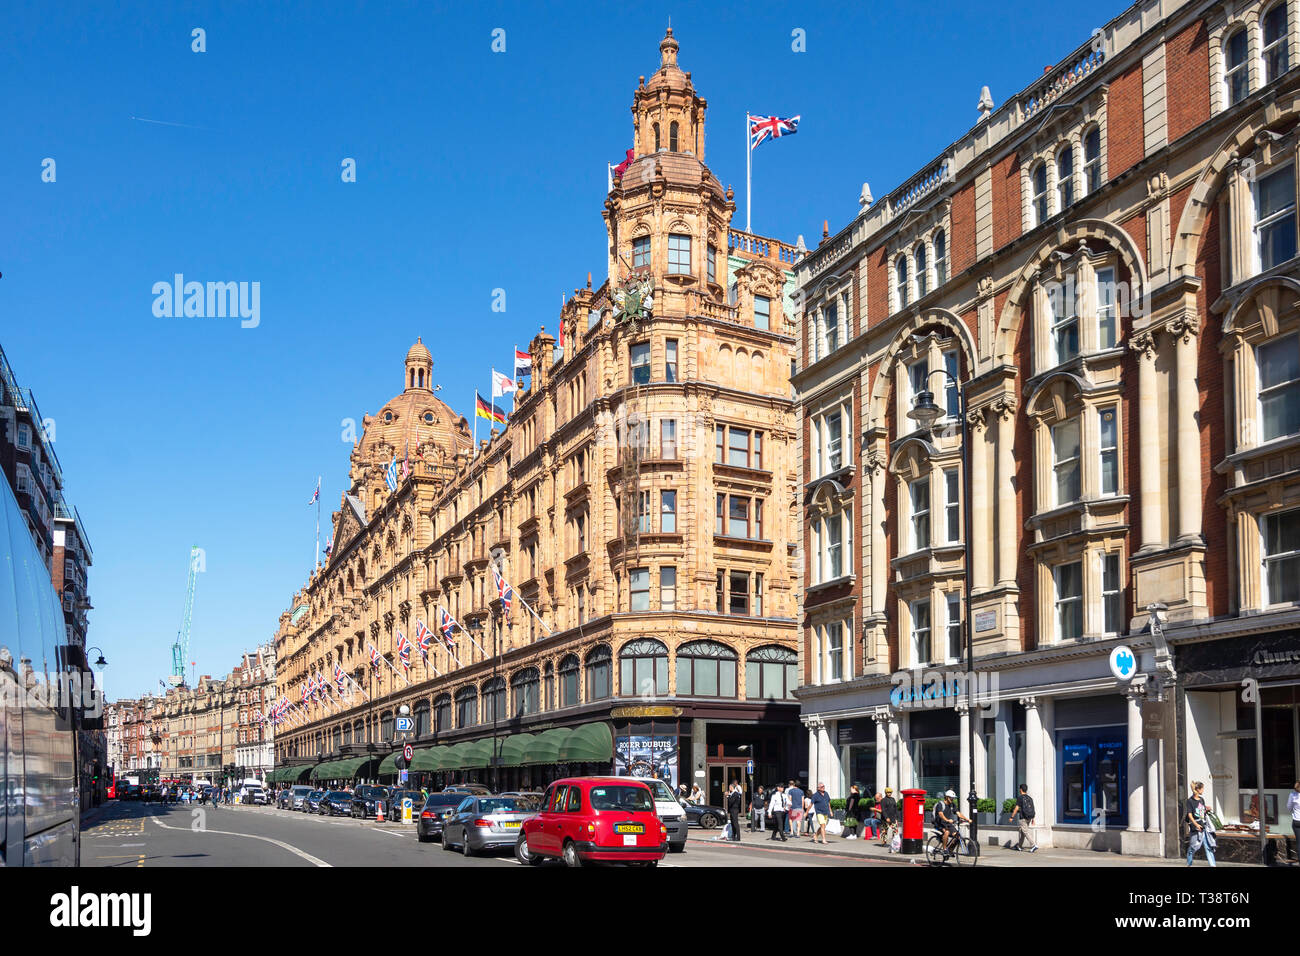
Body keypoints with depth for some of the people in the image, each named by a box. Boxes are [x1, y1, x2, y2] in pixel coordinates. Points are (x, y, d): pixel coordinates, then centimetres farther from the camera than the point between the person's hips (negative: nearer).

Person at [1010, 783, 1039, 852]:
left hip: (1023, 818, -7)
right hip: (1029, 818, 7)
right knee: (1022, 832, 19)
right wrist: (1033, 819, 16)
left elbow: (1016, 808, -12)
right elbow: (1032, 809, 10)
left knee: (1026, 832, -8)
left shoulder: (1020, 798, -9)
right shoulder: (1030, 798, 9)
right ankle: (1020, 846, 29)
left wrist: (1012, 817, -7)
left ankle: (1033, 845, -22)